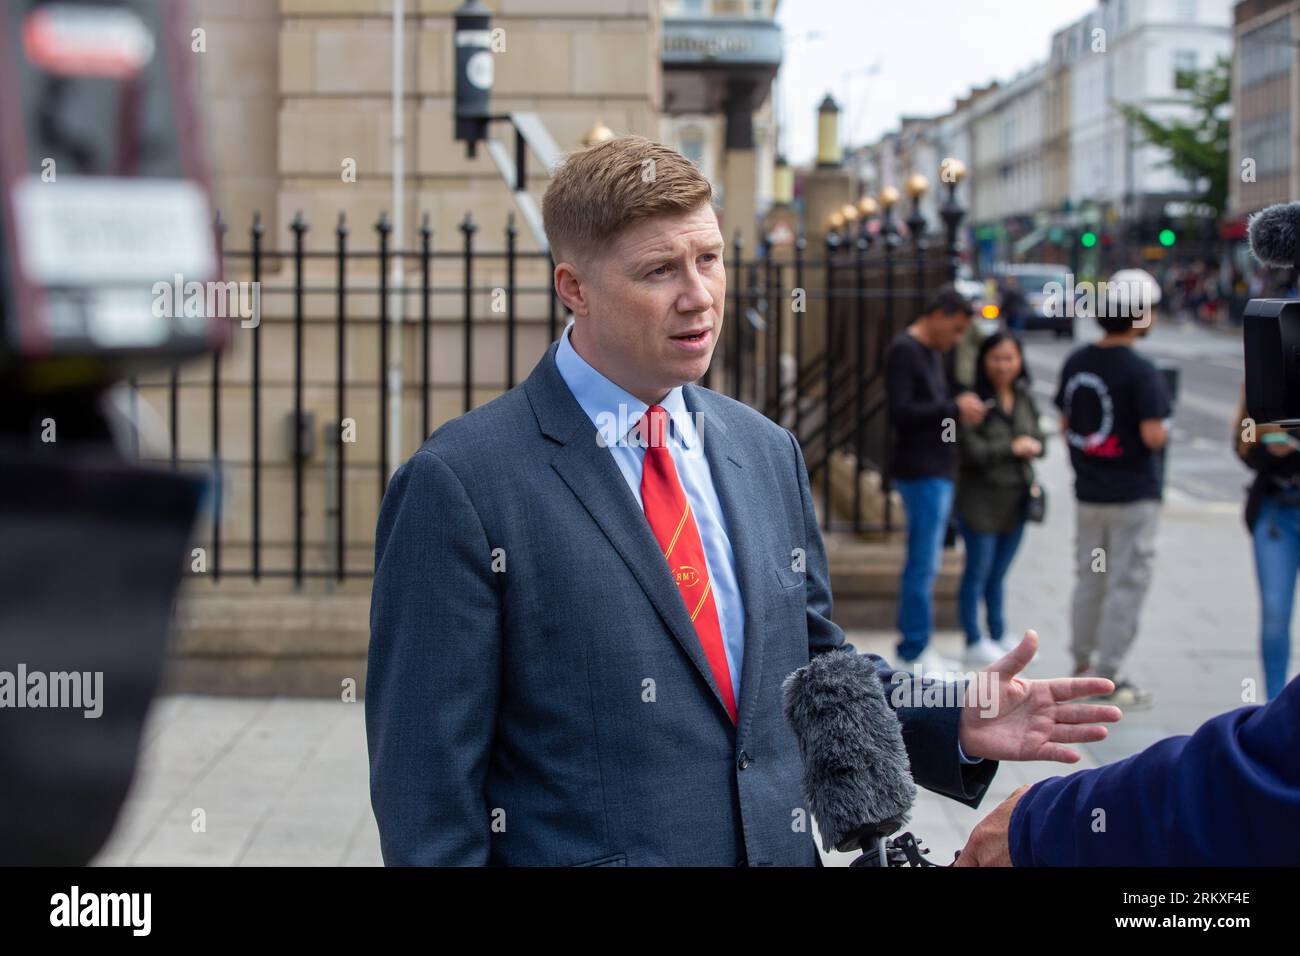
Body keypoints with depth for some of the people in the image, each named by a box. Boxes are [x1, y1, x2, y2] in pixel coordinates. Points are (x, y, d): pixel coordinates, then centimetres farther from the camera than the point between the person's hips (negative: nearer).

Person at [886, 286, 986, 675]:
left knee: (924, 563, 13)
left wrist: (961, 406, 5)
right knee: (923, 563, -7)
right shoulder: (904, 351, -12)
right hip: (921, 471, -10)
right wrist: (954, 409, -18)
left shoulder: (931, 351, 18)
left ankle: (916, 646, 20)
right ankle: (914, 652, -2)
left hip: (937, 471, 10)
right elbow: (901, 412, -21)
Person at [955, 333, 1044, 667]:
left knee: (998, 573, 16)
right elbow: (973, 450, -19)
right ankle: (975, 642, 11)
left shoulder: (1024, 396, 7)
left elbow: (1037, 436, 12)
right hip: (981, 498, -6)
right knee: (978, 572, 2)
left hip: (1016, 496, 6)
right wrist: (1012, 448, -15)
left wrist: (1033, 446, -10)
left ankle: (998, 637, 27)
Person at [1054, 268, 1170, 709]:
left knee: (1089, 579, 18)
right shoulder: (1140, 371, -18)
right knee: (1127, 583, 0)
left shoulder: (1076, 362, 4)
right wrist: (1165, 431, -3)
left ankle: (1083, 663, 27)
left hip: (1088, 492, 7)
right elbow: (1152, 435, -24)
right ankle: (1108, 675, 1)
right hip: (1133, 495, -7)